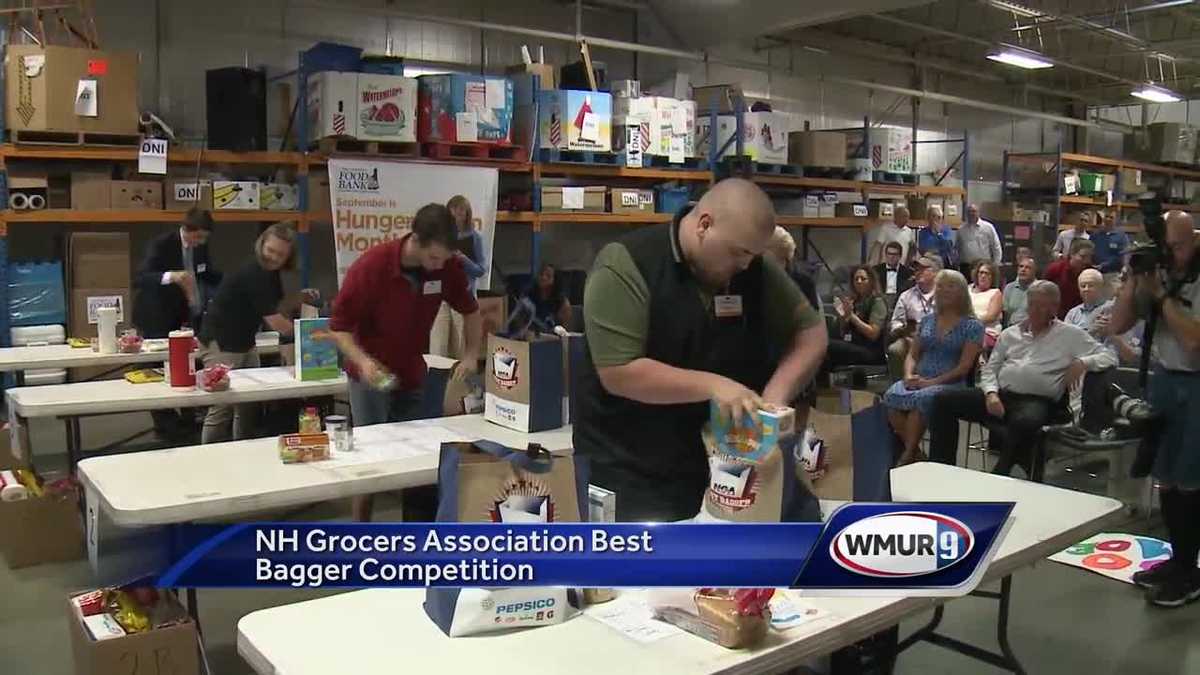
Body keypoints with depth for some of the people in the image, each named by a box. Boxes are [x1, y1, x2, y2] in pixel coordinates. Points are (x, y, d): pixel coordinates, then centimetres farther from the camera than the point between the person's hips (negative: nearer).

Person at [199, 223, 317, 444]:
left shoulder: (270, 272, 6)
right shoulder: (253, 274, -22)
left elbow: (277, 308, 11)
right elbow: (276, 323, -23)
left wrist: (299, 297, -5)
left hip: (245, 344, 9)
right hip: (220, 345, -9)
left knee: (249, 406, 9)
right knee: (222, 409, -9)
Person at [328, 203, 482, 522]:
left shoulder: (450, 266, -14)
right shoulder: (371, 265, -25)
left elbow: (470, 310, 5)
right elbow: (338, 326, -18)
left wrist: (471, 354, -8)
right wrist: (362, 361, -35)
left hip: (413, 377, 4)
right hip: (371, 377, -4)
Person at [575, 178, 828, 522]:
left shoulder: (756, 270, -2)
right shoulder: (626, 266, -19)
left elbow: (810, 330, 4)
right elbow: (619, 373, -24)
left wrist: (776, 393, -13)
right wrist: (712, 385, -28)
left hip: (721, 460, 5)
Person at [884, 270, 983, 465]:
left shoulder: (972, 326, 4)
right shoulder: (927, 320, 19)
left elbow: (965, 365, -5)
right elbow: (912, 355, 18)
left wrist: (931, 382, -15)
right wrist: (909, 375, -4)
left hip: (950, 383, -4)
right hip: (919, 380, 4)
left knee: (919, 399, -37)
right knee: (892, 396, -30)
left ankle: (907, 456, -23)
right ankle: (915, 452, -18)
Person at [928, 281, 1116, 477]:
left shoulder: (1070, 335, 11)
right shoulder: (1010, 333, 20)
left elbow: (1109, 357, 7)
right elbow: (989, 369, 17)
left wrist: (1082, 362, -13)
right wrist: (991, 393, -3)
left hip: (1036, 401, -4)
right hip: (1000, 395, 4)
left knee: (1024, 421, -42)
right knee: (945, 400, -16)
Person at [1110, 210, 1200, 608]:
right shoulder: (1156, 273, 3)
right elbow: (1117, 326, 1)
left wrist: (1161, 293, -19)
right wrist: (1135, 279, -9)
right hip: (1165, 379, 6)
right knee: (1166, 478, 11)